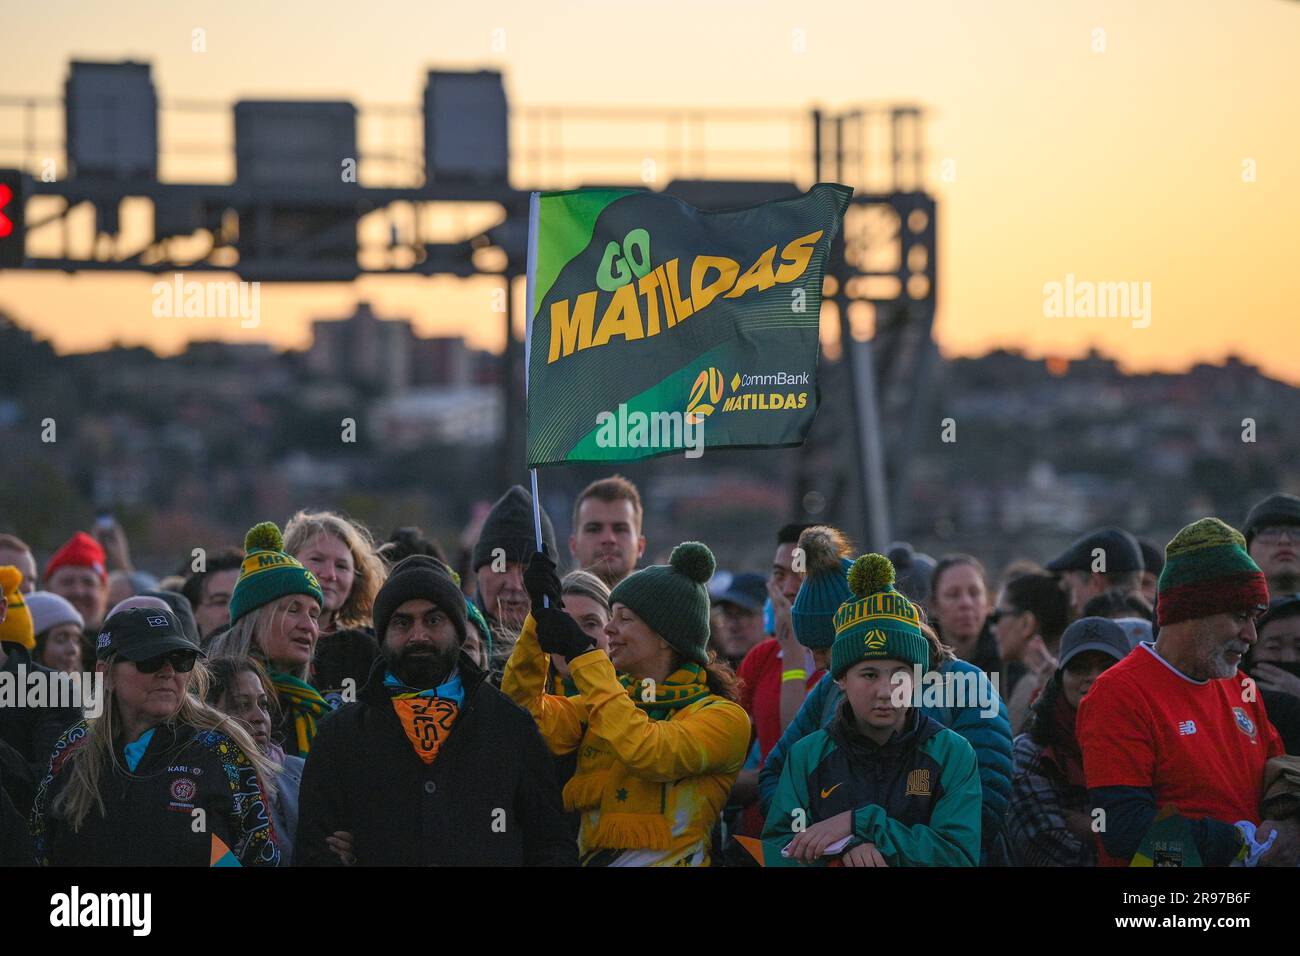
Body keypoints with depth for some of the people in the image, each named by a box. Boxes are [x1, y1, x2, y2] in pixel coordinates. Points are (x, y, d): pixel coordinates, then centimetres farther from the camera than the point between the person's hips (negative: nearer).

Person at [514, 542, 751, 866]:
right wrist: (539, 617, -3)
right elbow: (532, 723, 1)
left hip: (667, 860, -5)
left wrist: (583, 654, -13)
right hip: (588, 858, 5)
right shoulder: (607, 699, 17)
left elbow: (649, 753, -18)